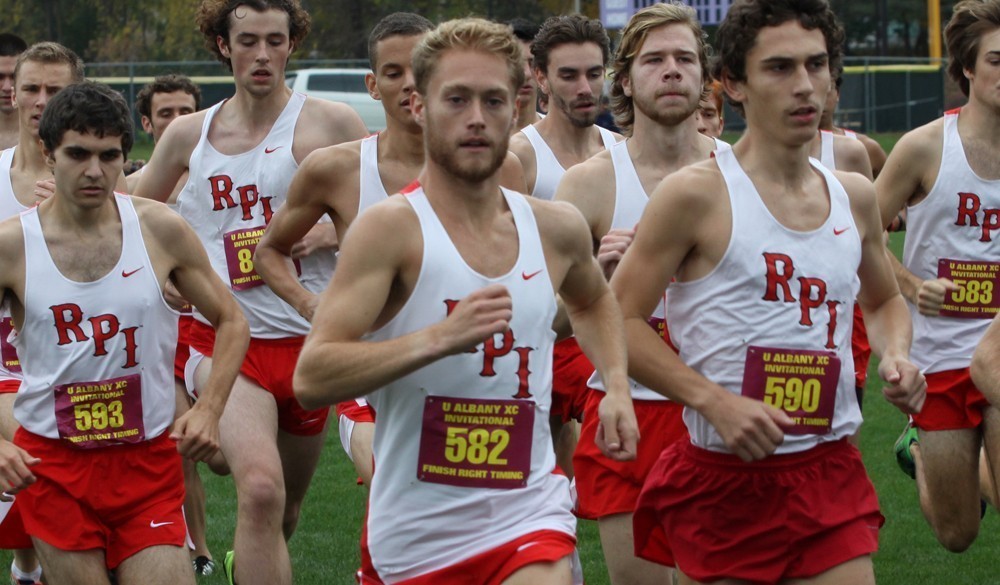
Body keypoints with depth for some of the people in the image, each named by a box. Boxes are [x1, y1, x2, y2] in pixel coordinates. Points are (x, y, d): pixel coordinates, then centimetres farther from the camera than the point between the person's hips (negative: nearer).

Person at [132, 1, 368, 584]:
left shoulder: (331, 123, -2)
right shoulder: (189, 134, 6)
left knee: (285, 509, 18)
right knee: (260, 488, -26)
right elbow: (133, 212, 24)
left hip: (309, 340, 1)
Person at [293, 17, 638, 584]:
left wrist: (617, 387, 14)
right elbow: (311, 378, -20)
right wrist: (441, 337, -28)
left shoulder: (557, 228, 5)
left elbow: (594, 302, 31)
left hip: (529, 516, 2)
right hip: (416, 534, -2)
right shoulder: (392, 229, -10)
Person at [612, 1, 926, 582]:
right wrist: (715, 401, -19)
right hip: (724, 481, -4)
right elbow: (620, 320, -9)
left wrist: (896, 356, 7)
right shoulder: (696, 195, -8)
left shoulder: (855, 196, 10)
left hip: (832, 475, 5)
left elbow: (885, 301, 29)